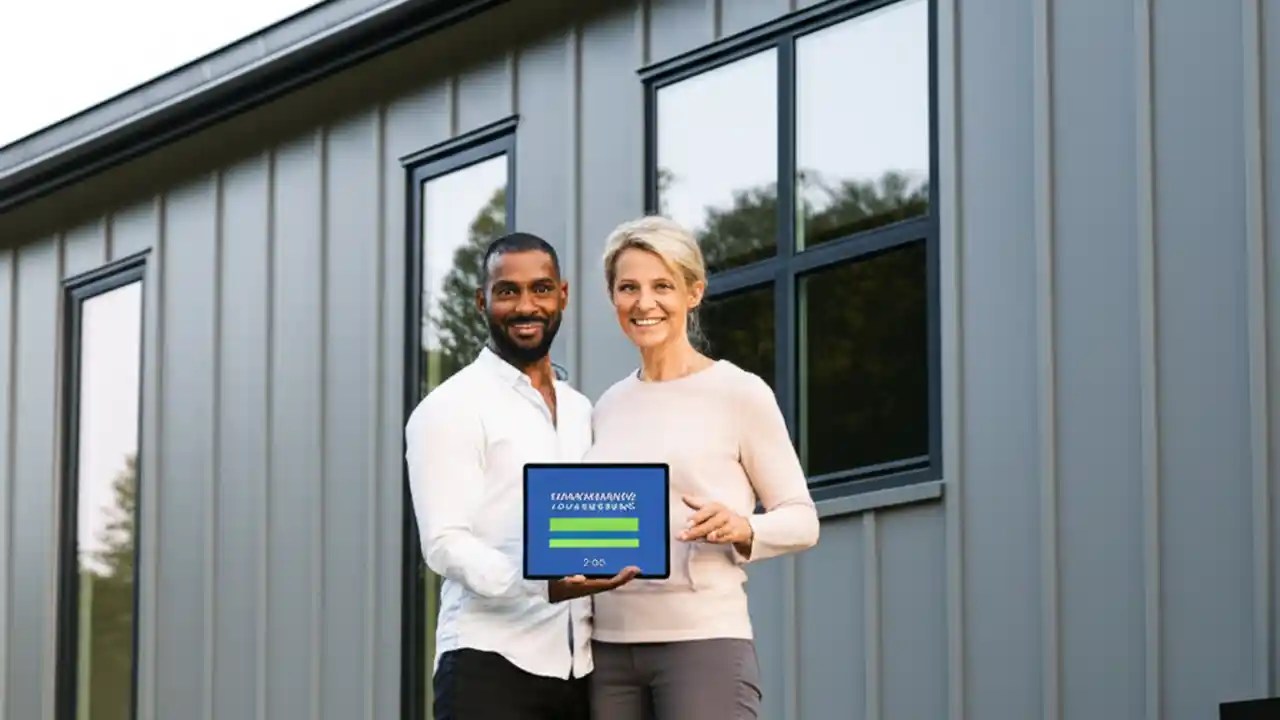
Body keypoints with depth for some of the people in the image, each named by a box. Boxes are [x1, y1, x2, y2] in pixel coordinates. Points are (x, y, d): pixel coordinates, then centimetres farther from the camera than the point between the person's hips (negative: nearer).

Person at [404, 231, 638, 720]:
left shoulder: (581, 411, 20)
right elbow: (446, 542, -12)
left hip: (578, 669, 6)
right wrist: (541, 585, -28)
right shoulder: (451, 409, -1)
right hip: (490, 666, -6)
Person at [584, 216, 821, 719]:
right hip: (610, 644, 5)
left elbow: (802, 520, 1)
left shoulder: (739, 393, 0)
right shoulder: (609, 407, 15)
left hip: (704, 640, -5)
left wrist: (742, 529, -19)